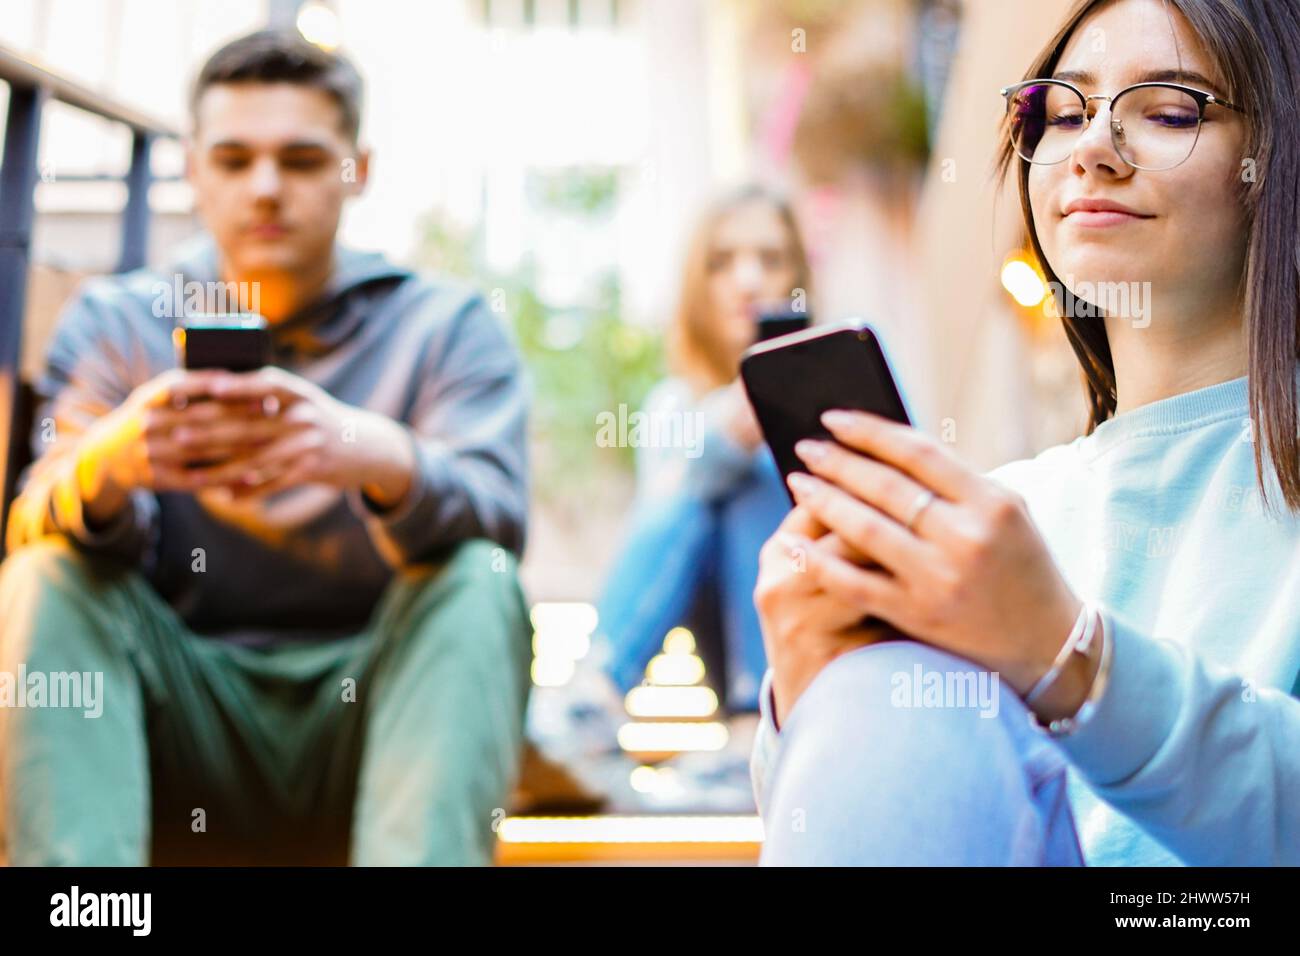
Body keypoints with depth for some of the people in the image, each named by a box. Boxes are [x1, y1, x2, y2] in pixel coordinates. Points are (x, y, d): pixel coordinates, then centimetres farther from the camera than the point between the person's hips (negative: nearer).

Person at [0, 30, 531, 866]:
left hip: (366, 715, -1)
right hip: (186, 719, 2)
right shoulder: (114, 321, 6)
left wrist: (387, 462, -40)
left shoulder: (446, 326, 2)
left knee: (476, 583, -26)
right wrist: (101, 468, -35)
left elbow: (495, 517, -16)